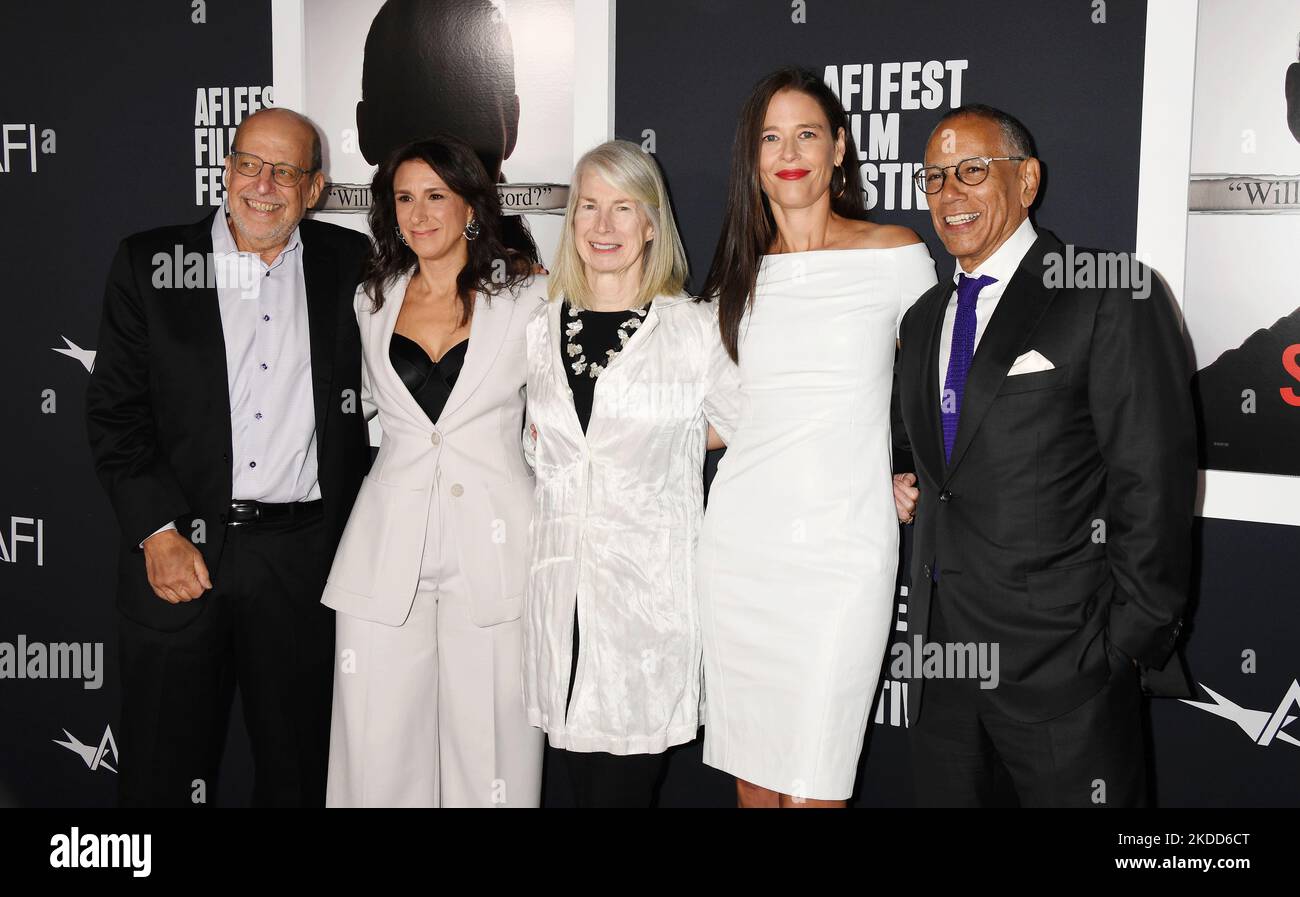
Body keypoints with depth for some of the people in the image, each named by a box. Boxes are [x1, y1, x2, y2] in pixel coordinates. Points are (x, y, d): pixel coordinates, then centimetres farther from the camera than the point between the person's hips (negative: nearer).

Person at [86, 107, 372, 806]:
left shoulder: (349, 264, 6)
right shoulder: (149, 263, 2)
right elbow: (114, 412, -2)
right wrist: (157, 533, -10)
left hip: (305, 561, 1)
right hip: (179, 546, -1)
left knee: (297, 769, 14)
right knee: (165, 772, 9)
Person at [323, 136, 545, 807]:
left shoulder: (526, 295, 2)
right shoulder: (373, 299, 12)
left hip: (493, 545, -2)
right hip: (388, 547, 3)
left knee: (488, 741, 0)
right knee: (378, 747, 3)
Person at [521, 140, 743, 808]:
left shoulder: (695, 330, -2)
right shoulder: (540, 330, 10)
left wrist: (662, 442, 5)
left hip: (650, 590, -3)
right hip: (560, 591, 4)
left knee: (625, 783, -3)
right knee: (580, 781, 7)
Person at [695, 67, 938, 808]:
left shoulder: (895, 255, 0)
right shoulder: (741, 273, 11)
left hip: (842, 549, -3)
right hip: (742, 543, 4)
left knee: (810, 787, -4)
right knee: (751, 773, 10)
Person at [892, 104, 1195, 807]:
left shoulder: (1111, 298, -10)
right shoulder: (923, 318, 13)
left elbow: (1154, 482, -13)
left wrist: (1135, 642, -13)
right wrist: (910, 485, 5)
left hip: (1064, 667, -6)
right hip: (941, 651, 7)